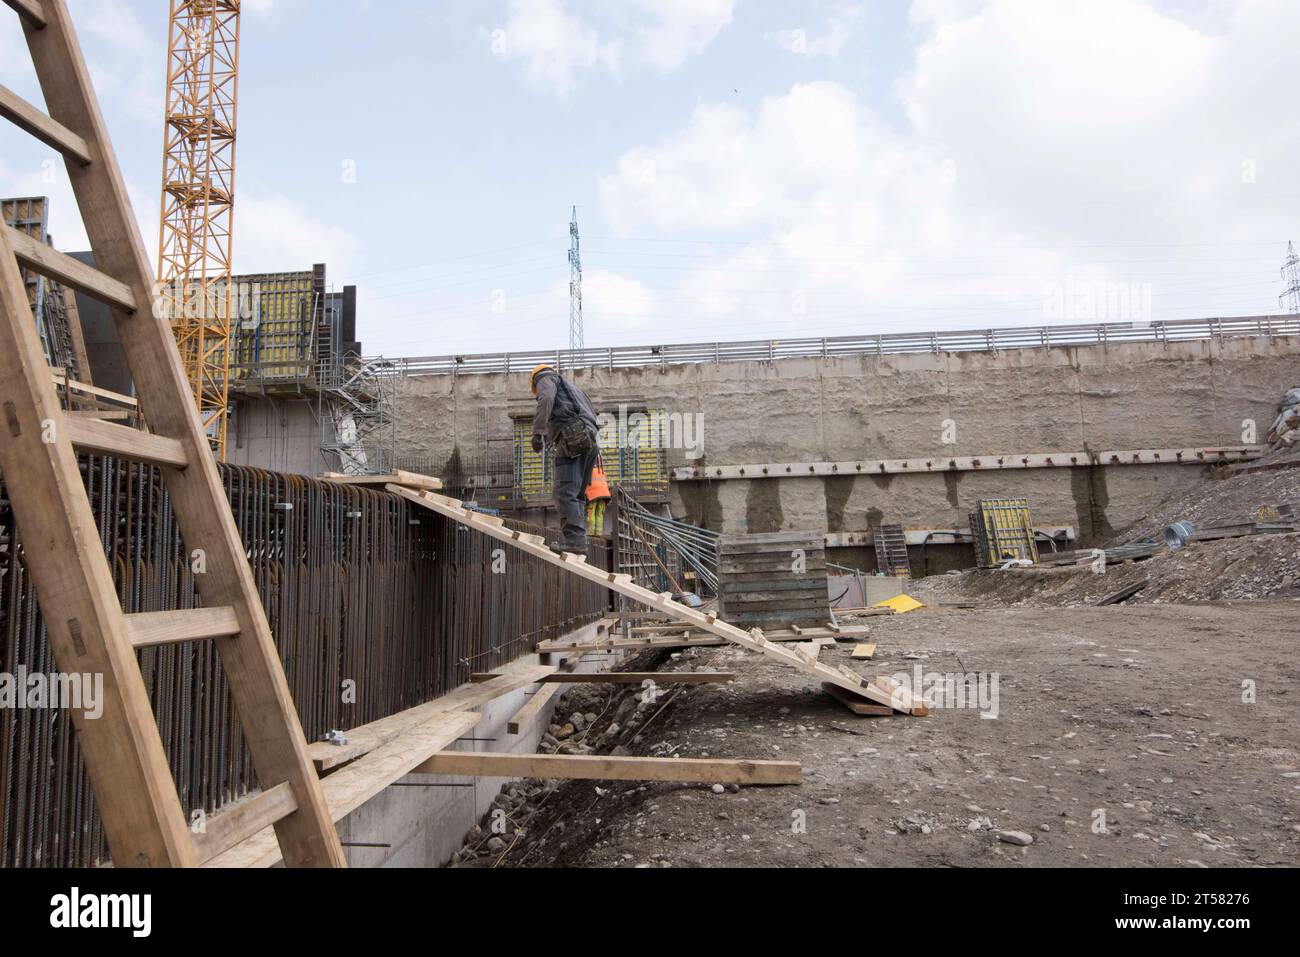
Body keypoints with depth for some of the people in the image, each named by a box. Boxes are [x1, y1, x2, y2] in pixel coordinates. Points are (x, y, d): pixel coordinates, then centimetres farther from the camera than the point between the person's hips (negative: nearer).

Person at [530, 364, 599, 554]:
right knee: (578, 494, 8)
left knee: (565, 493, -15)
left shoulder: (546, 379, 14)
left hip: (571, 438, -8)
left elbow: (546, 399, -10)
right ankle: (579, 541, 2)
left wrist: (537, 432, -17)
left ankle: (575, 540, -25)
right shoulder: (571, 387, 38)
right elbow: (592, 412, 30)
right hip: (589, 441, 8)